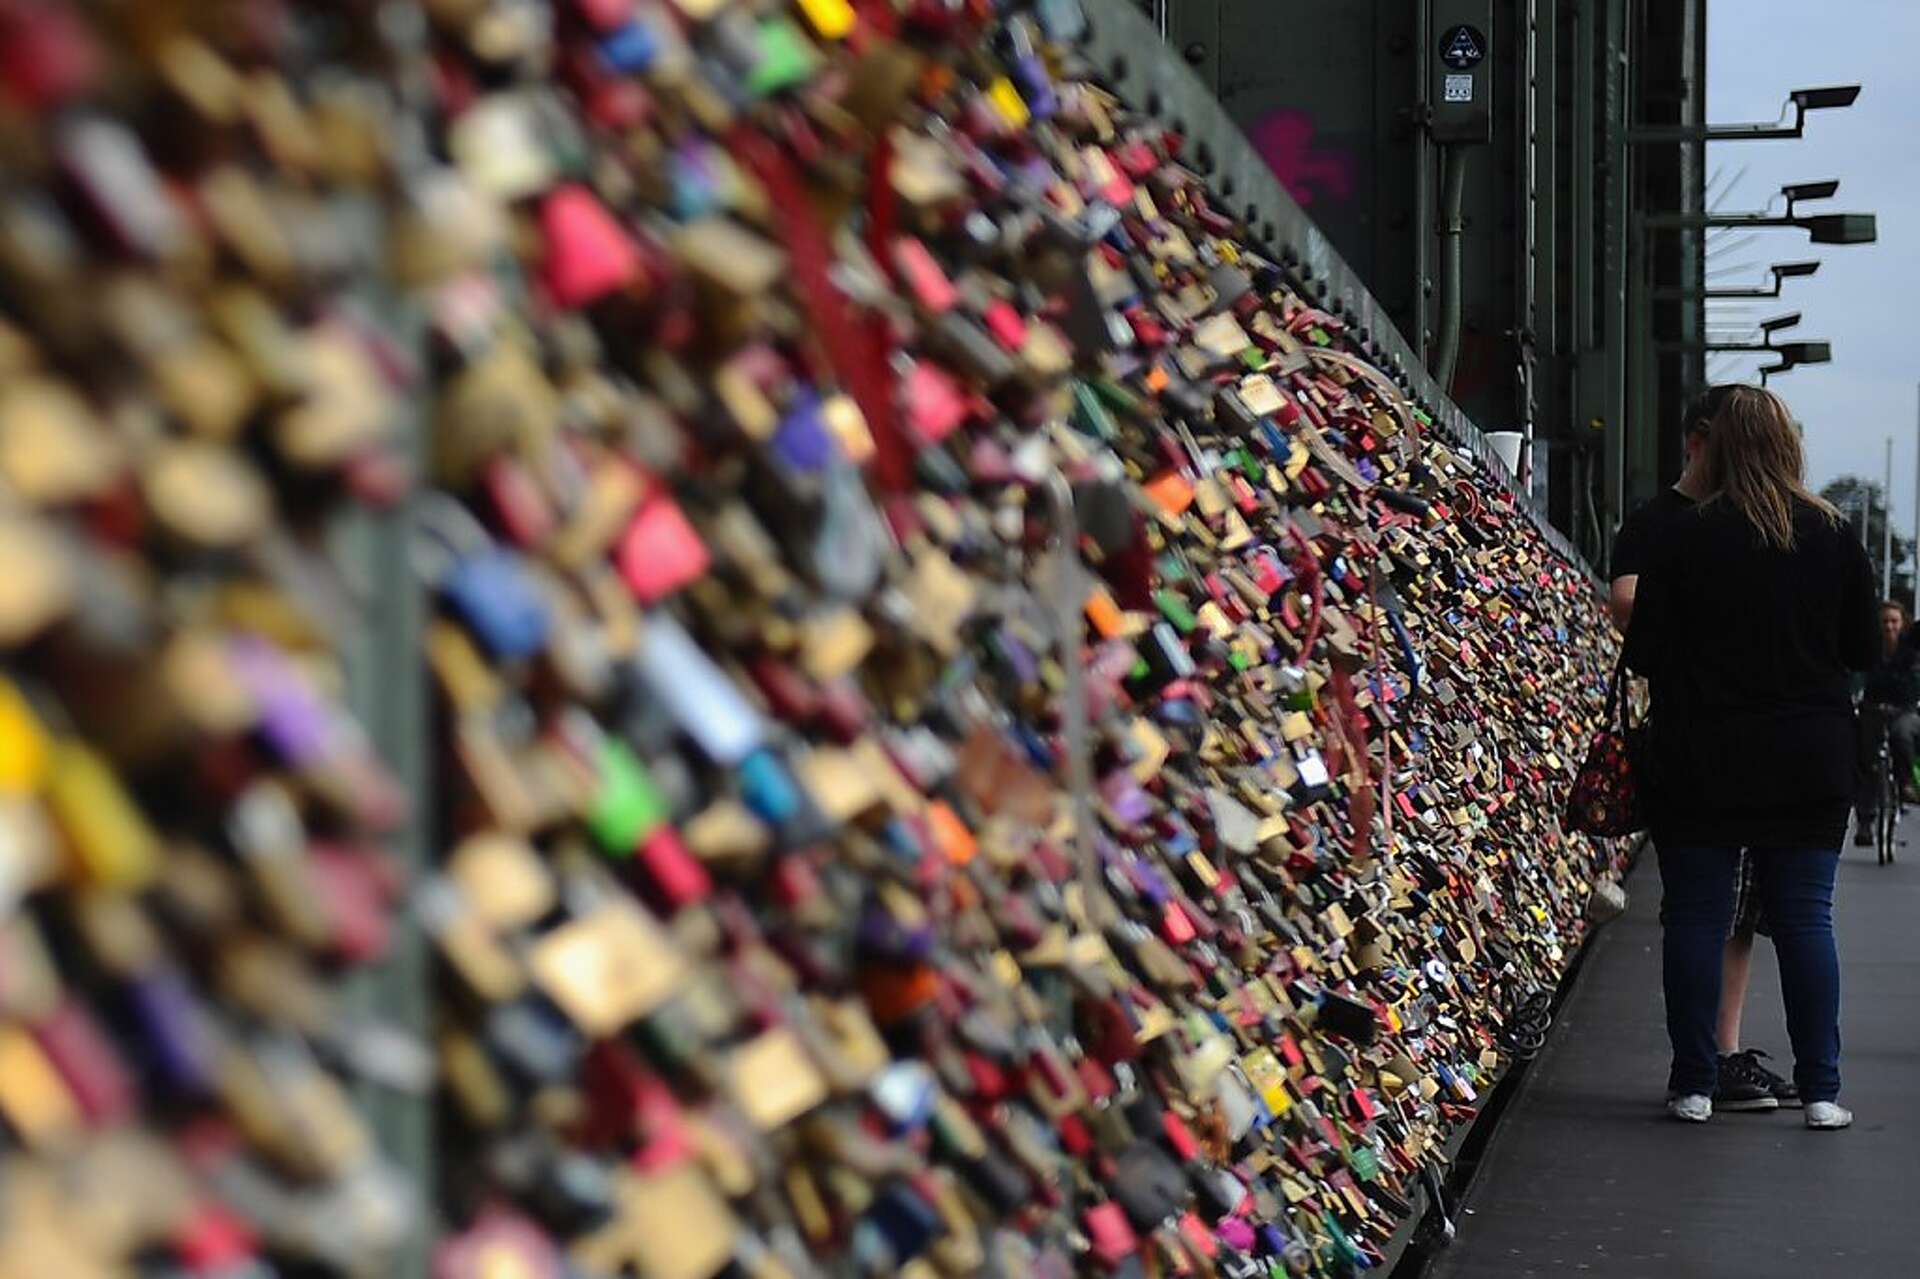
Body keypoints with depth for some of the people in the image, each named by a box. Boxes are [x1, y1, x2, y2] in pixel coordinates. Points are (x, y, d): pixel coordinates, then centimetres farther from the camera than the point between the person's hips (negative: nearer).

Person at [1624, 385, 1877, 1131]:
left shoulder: (1684, 540, -7)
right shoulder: (1834, 538, 1)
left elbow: (1643, 655, -6)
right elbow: (1865, 651, 8)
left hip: (1702, 761, -2)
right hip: (1811, 762, 2)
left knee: (1696, 916, 5)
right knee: (1806, 917, 6)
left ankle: (1694, 1085, 7)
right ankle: (1821, 1090, 5)